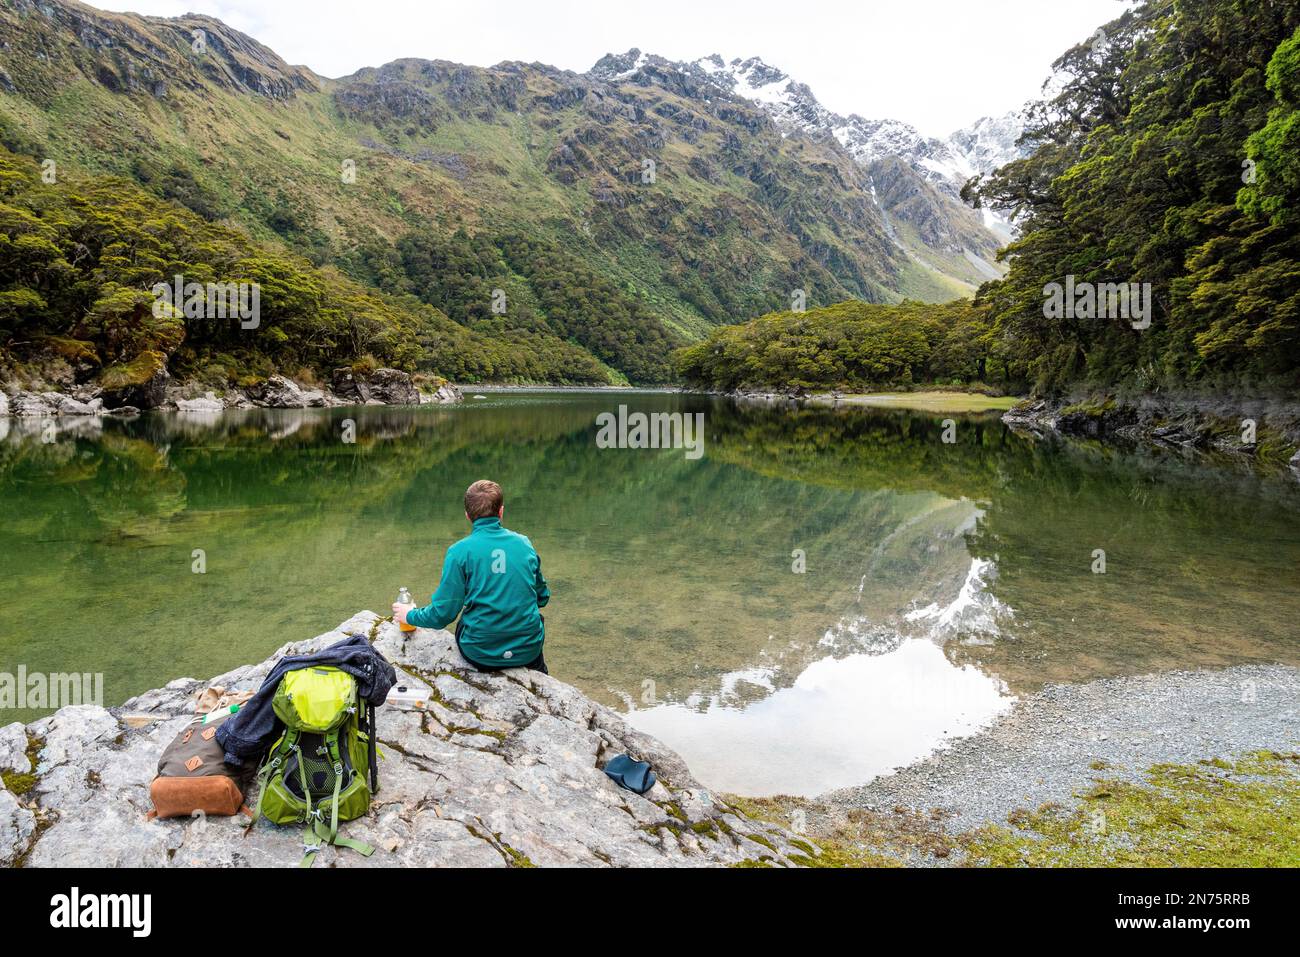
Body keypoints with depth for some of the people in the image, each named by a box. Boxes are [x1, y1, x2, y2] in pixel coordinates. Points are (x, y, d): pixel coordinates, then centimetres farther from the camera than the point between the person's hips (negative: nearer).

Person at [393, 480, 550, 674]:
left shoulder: (460, 551, -10)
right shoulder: (524, 543, -2)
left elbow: (443, 613, -9)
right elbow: (542, 598, 7)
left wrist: (410, 615, 10)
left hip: (481, 654, -1)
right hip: (528, 651, 1)